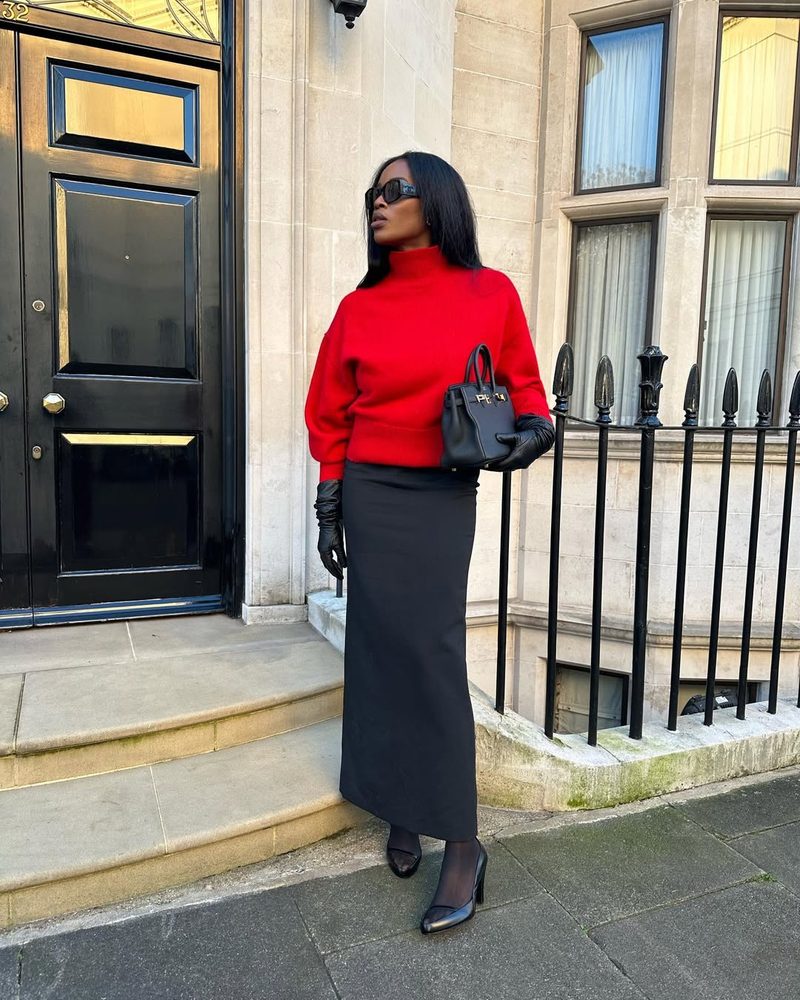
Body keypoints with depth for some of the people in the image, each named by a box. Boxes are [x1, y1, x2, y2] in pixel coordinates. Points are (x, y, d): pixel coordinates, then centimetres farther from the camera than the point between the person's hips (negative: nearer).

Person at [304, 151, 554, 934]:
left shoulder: (490, 293, 1)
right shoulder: (359, 307, 5)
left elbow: (523, 383, 9)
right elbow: (329, 415, 9)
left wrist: (530, 430, -13)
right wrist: (329, 506, 5)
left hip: (443, 497, -2)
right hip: (370, 494, 3)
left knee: (431, 654, -5)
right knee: (379, 649, 5)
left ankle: (462, 843, 9)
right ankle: (399, 810, 25)